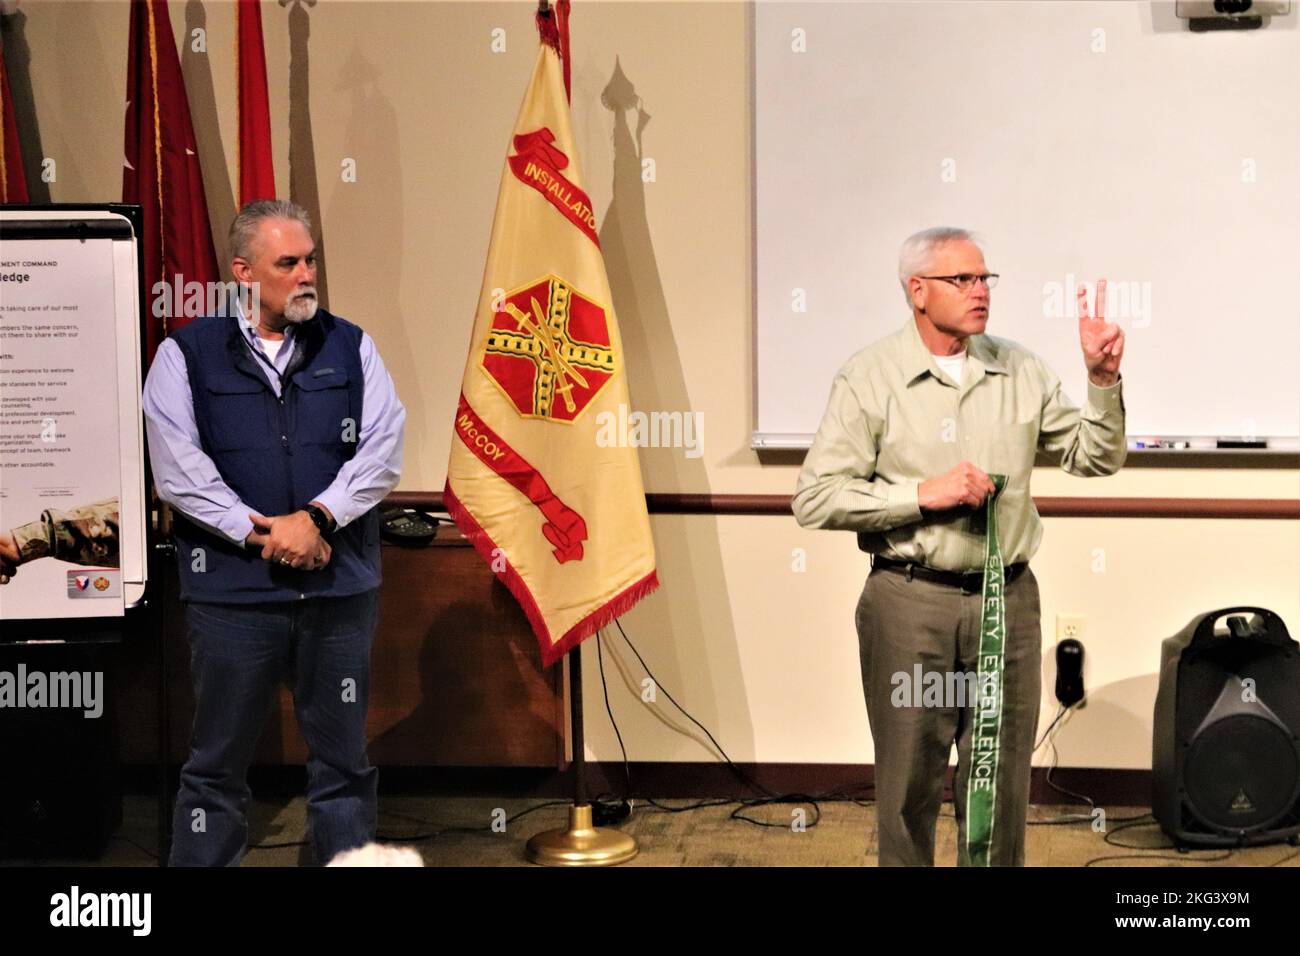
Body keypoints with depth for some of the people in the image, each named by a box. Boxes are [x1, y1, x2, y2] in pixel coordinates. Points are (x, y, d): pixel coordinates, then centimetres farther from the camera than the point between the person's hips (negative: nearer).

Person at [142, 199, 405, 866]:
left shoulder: (350, 348, 10)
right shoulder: (186, 355, 3)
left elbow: (383, 451, 0)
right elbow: (177, 469, -6)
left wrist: (316, 518, -14)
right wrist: (262, 534, -12)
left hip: (340, 585, 2)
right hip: (231, 587, -2)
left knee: (343, 760, 8)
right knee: (218, 765, 5)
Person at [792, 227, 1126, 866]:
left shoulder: (1020, 371, 7)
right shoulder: (868, 378, -4)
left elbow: (1096, 457, 9)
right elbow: (814, 499, -9)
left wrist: (1102, 378, -6)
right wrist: (923, 495, -16)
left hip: (1007, 598, 4)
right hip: (909, 602, -3)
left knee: (1002, 780, 10)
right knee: (910, 783, 5)